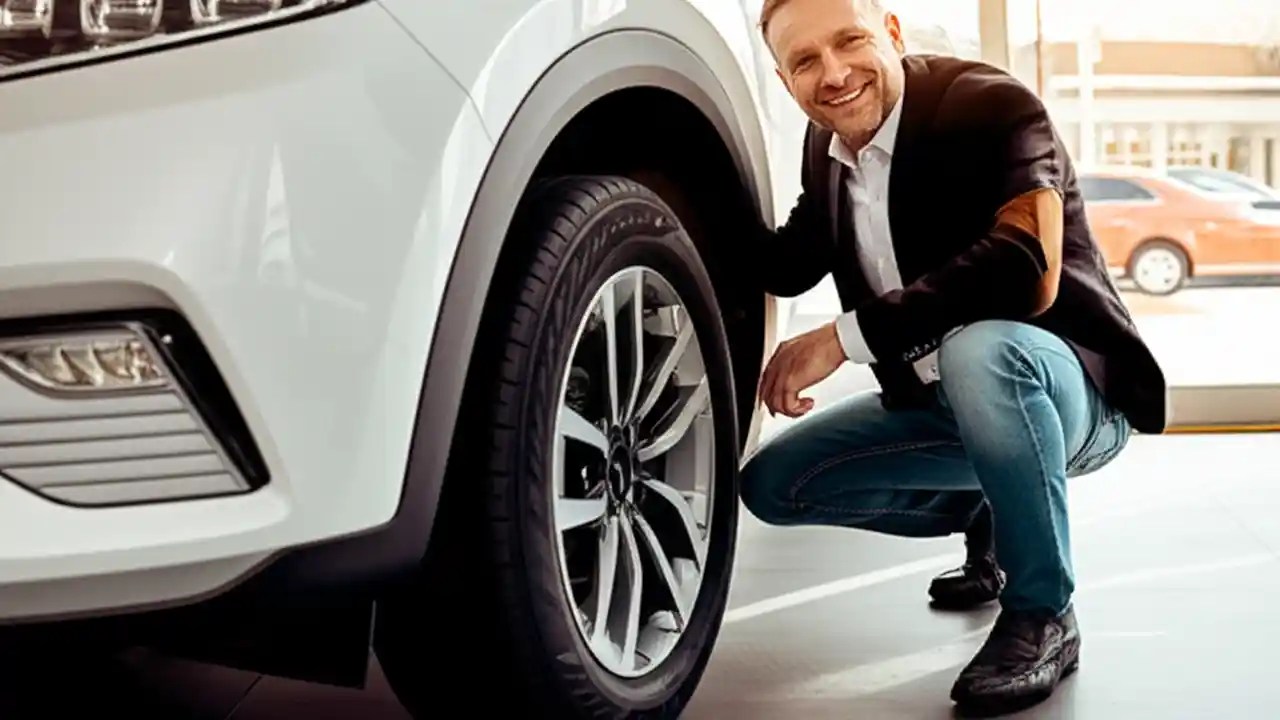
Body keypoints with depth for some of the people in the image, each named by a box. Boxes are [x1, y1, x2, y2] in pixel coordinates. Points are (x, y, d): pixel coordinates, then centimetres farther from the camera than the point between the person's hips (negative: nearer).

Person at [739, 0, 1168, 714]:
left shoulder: (990, 104, -20)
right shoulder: (826, 146, 1)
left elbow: (1027, 270, -35)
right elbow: (789, 266, 15)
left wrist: (846, 336, -35)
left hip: (1068, 387, -7)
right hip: (940, 402, 8)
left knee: (978, 350, -40)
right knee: (771, 485, -1)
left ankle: (1042, 614, -19)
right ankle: (985, 515, 18)